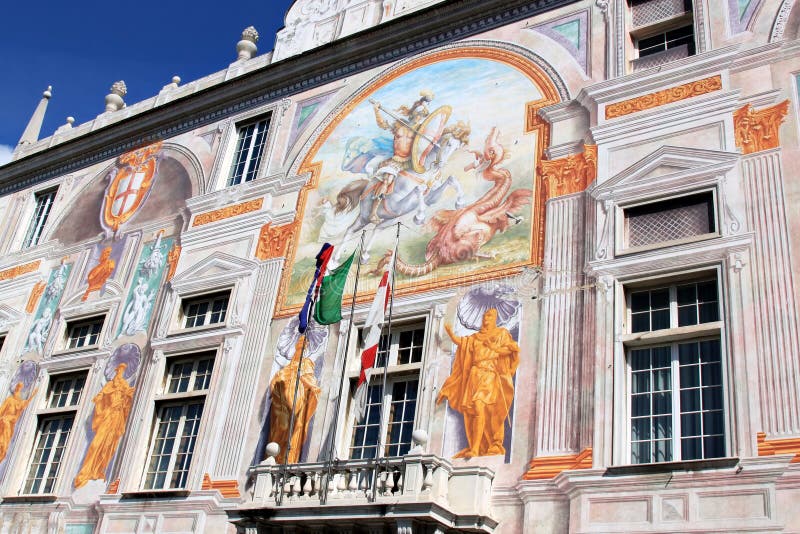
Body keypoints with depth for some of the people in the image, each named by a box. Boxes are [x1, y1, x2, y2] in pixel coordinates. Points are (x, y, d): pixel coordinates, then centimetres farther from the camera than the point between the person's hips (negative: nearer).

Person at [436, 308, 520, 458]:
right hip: (474, 375, 5)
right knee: (469, 410, -3)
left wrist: (494, 348, -7)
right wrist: (450, 333, -1)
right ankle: (474, 447, 4)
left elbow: (510, 348, 3)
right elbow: (460, 342, 14)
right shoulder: (476, 337, 23)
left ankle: (475, 449, -27)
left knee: (479, 407, -21)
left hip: (490, 375, -5)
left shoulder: (502, 333, 14)